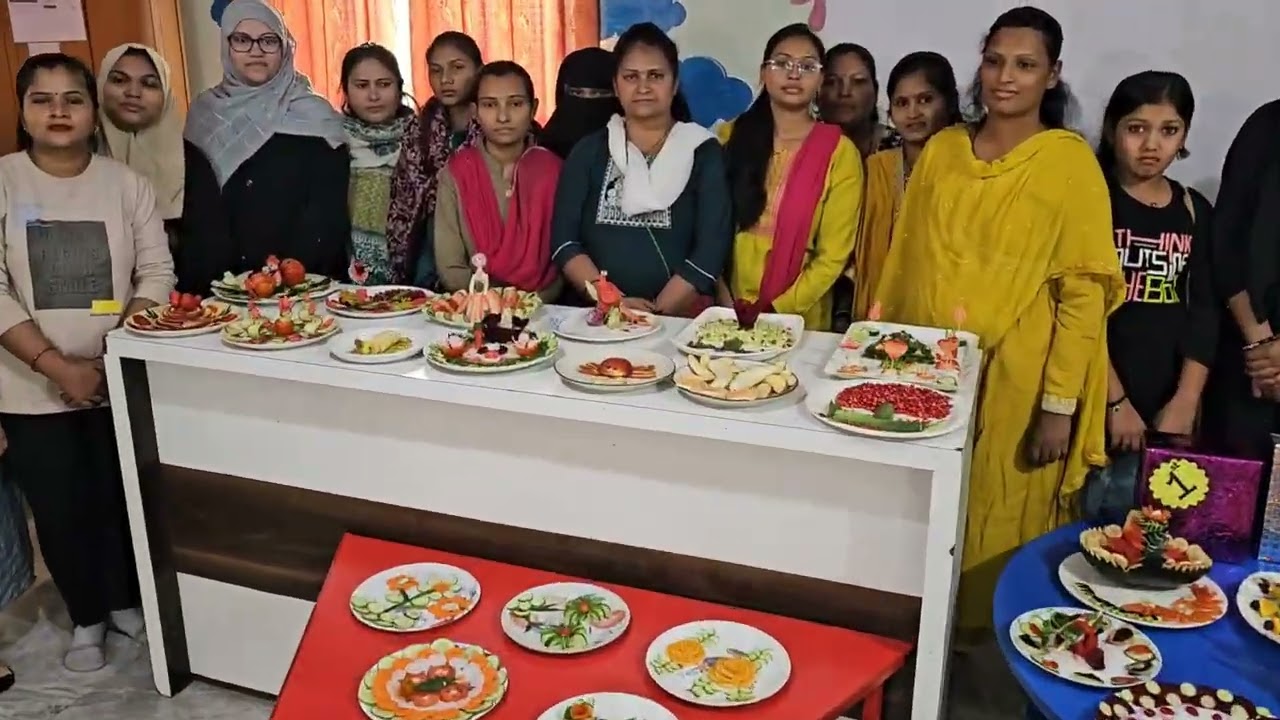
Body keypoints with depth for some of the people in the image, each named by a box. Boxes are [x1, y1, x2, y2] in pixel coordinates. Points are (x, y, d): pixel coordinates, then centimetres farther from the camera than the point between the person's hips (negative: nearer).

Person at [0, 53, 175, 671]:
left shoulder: (125, 183, 1)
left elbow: (156, 272, 0)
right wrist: (56, 365, -16)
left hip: (119, 380, 1)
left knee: (123, 499, 9)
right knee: (60, 509, 9)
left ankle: (127, 600, 34)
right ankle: (87, 618, 30)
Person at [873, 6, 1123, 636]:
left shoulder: (1070, 161, -7)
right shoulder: (941, 149, 7)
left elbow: (1084, 290, -9)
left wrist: (1060, 404, -12)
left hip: (1013, 383, -4)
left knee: (994, 523, 9)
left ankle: (979, 640, 32)